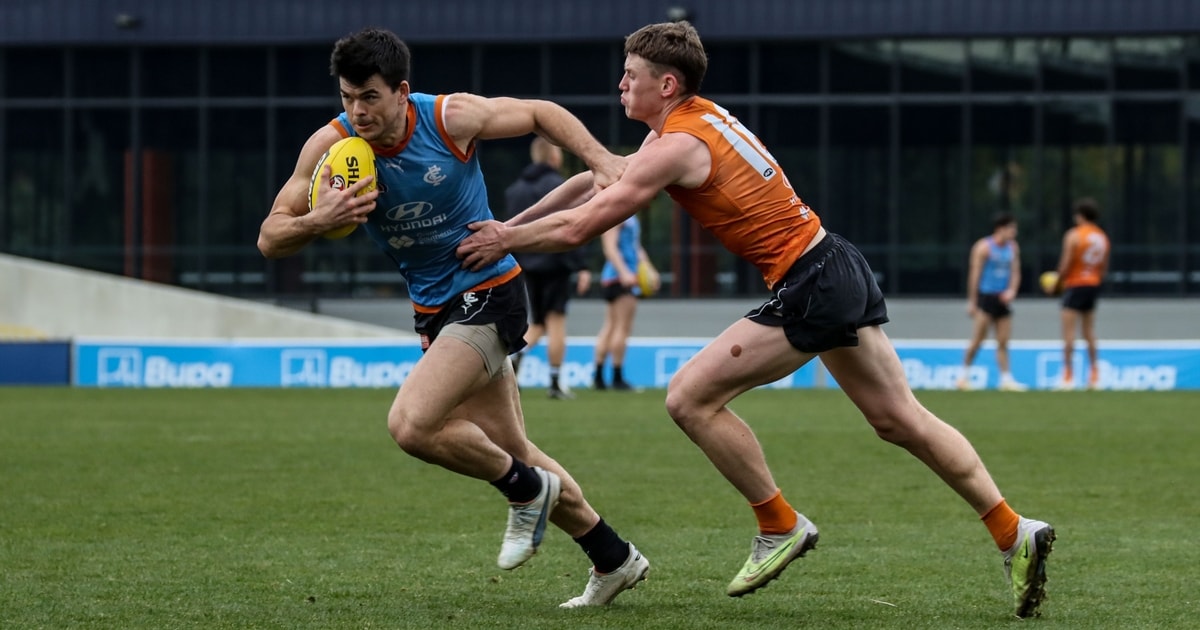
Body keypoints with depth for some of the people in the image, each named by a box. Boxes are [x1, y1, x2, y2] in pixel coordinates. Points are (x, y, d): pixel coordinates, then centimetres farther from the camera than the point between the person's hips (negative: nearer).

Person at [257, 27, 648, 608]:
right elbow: (270, 239, -10)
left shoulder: (452, 118, -18)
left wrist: (600, 159, -12)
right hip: (434, 310, 6)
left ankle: (526, 491, 1)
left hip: (488, 294, -6)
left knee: (410, 425, -24)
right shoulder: (330, 146, -11)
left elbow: (540, 113, 0)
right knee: (508, 451, 14)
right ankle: (614, 560, 31)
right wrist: (319, 221, -30)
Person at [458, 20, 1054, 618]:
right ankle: (1015, 534, 16)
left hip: (809, 289, -10)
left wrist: (505, 240, 1)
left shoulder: (679, 146, -14)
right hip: (843, 273, 10)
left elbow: (577, 228, -14)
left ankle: (780, 527, 3)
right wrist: (512, 223, 20)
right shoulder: (700, 117, 13)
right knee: (902, 420, 14)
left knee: (690, 397, -8)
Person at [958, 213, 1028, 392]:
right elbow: (975, 274, -8)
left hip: (1002, 299, 6)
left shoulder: (1013, 248, 12)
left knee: (1003, 342, 3)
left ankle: (1006, 379, 3)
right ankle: (964, 375, 5)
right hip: (985, 296, -6)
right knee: (977, 340, -8)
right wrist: (972, 302, -10)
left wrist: (1012, 290, -6)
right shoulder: (984, 247, -7)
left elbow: (1015, 273, 14)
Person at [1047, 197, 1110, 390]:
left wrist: (1056, 286, -3)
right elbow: (1104, 268, 11)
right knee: (1089, 333, 13)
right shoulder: (1103, 237, 9)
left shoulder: (1073, 235, -12)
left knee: (1068, 333, -5)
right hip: (1093, 286, 7)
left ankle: (1068, 376, -9)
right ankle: (1094, 376, 11)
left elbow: (1065, 266, -15)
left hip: (1075, 285, -7)